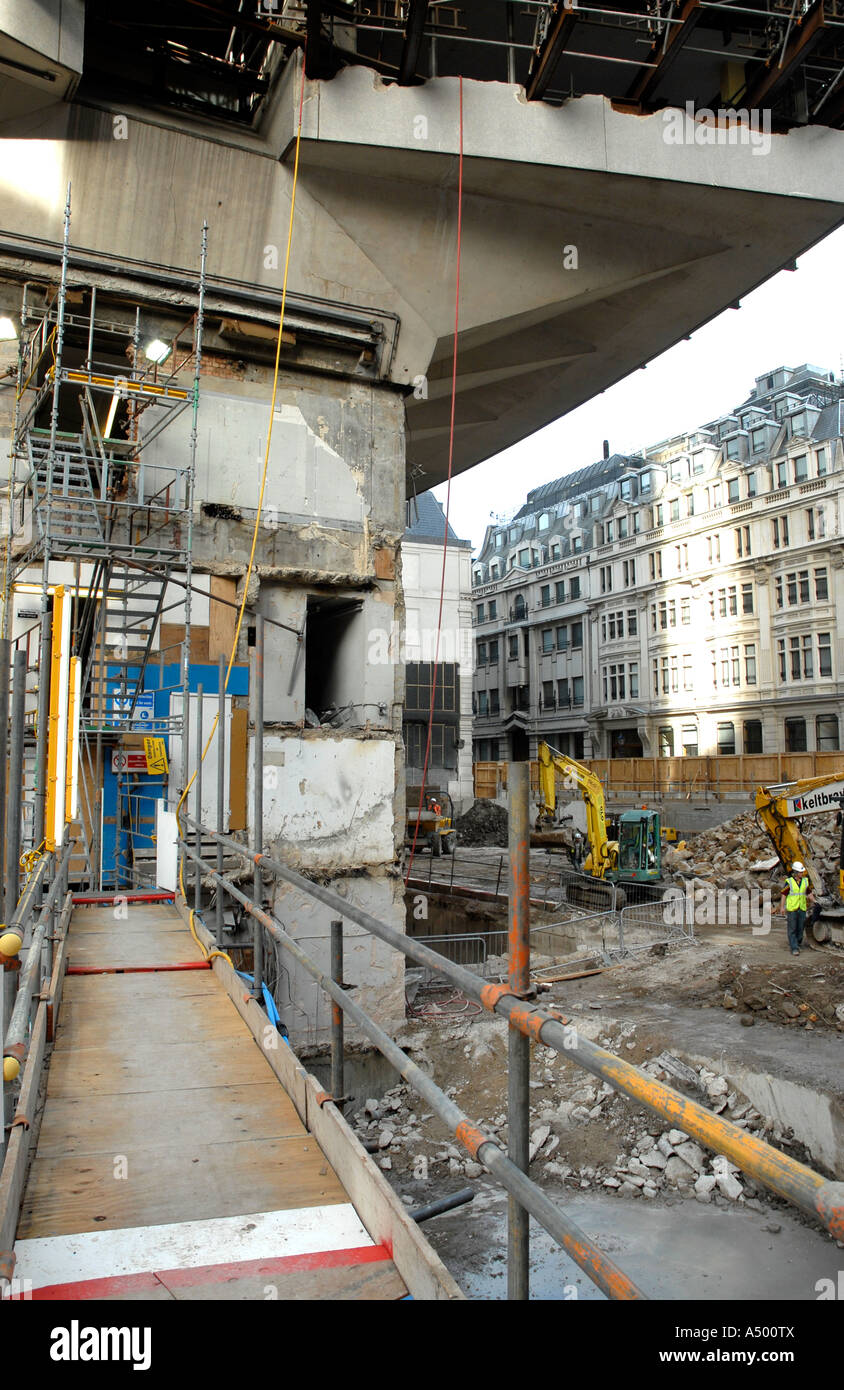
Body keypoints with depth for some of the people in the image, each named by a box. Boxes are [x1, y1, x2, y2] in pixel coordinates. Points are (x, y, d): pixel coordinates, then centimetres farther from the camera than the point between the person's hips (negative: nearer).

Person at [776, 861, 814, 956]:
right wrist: (781, 907, -8)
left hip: (802, 909, 4)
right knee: (792, 929, -3)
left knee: (801, 928, 8)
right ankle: (794, 948, -1)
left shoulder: (805, 881, 7)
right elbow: (783, 894, -5)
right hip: (791, 909, -4)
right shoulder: (789, 882, -7)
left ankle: (798, 942, 28)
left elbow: (809, 893, 17)